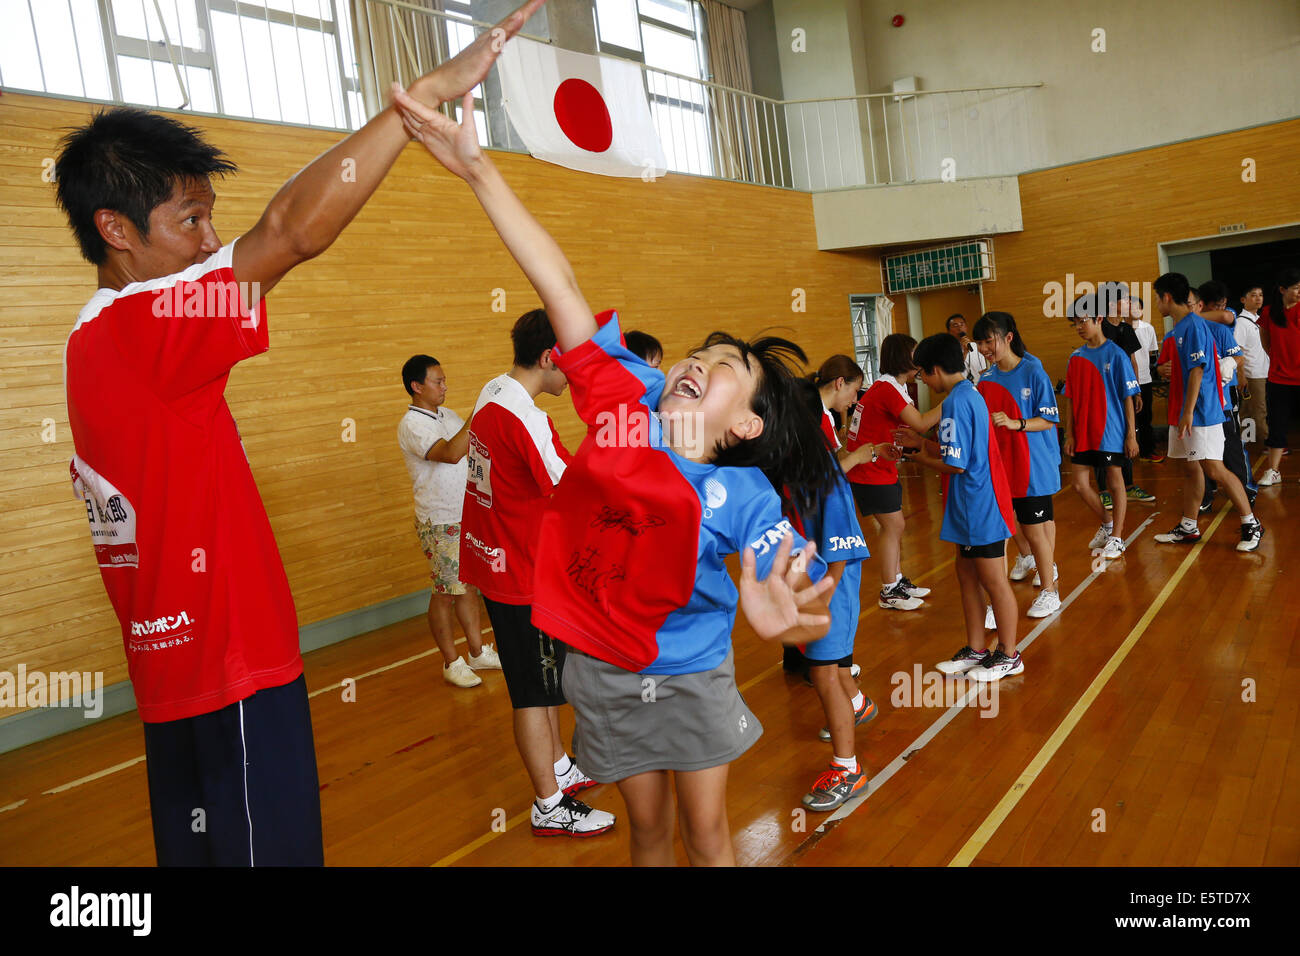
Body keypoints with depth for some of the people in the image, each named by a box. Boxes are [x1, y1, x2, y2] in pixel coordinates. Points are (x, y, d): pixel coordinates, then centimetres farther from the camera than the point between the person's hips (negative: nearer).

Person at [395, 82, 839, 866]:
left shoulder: (745, 498, -19)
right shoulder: (627, 403, -15)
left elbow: (811, 608, -24)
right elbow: (562, 288, -19)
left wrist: (786, 616, -49)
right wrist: (478, 167, -20)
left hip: (693, 680, -1)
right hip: (604, 677, 2)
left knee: (708, 836, 15)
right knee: (648, 831, 19)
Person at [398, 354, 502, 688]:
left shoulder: (447, 416, 11)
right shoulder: (411, 425, -16)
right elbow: (451, 453, -31)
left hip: (468, 517, 8)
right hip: (440, 524, -8)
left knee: (469, 586, 15)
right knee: (445, 592, 2)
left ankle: (477, 652, 27)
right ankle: (452, 663, 15)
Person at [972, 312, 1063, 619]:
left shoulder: (1033, 372, -12)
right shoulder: (986, 380, 3)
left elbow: (1048, 420, -11)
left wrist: (1015, 424, -25)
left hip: (1034, 464, -5)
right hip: (1002, 464, 5)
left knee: (1035, 529, 0)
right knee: (1011, 520, 19)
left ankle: (1050, 590, 16)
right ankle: (1026, 557, 50)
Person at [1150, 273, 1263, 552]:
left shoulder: (1194, 325, -14)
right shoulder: (1174, 331, 14)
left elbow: (1197, 370, -19)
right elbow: (1166, 367, 22)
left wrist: (1188, 412, -21)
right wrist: (1165, 368, -2)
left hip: (1201, 413, -9)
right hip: (1180, 413, 9)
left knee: (1213, 469, -8)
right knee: (1191, 469, 13)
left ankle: (1251, 524, 4)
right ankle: (1188, 528, 19)